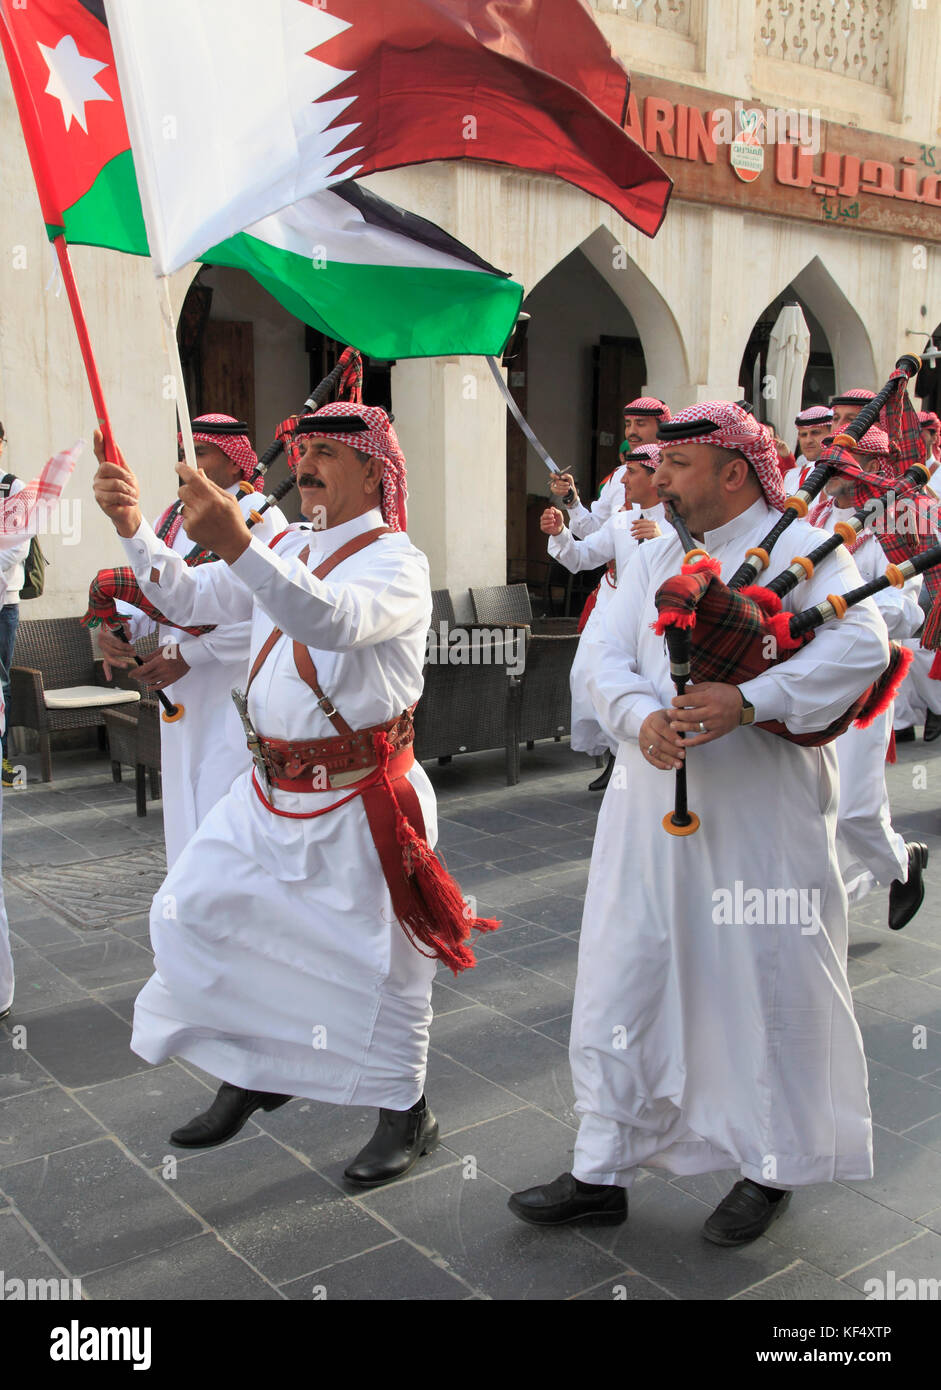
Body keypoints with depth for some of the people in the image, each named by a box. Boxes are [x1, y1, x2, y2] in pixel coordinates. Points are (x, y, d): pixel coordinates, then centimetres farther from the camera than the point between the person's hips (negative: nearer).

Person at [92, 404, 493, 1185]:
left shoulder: (396, 561, -14)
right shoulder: (289, 549, 11)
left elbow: (335, 620, -36)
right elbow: (191, 600, 10)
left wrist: (236, 544, -48)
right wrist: (134, 531, -6)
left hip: (358, 799, -7)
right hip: (272, 790, 8)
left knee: (374, 955, 3)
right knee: (197, 912, 10)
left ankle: (407, 1114, 27)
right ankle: (251, 1077, 30)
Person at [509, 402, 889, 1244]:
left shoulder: (802, 551, -3)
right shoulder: (654, 562, 13)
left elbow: (862, 646, -19)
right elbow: (609, 662, 4)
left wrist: (746, 700, -29)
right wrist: (643, 718, -18)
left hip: (760, 819, -5)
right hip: (652, 811, 5)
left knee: (768, 987, 7)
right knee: (624, 982, 8)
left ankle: (772, 1171, 28)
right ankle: (602, 1172, 22)